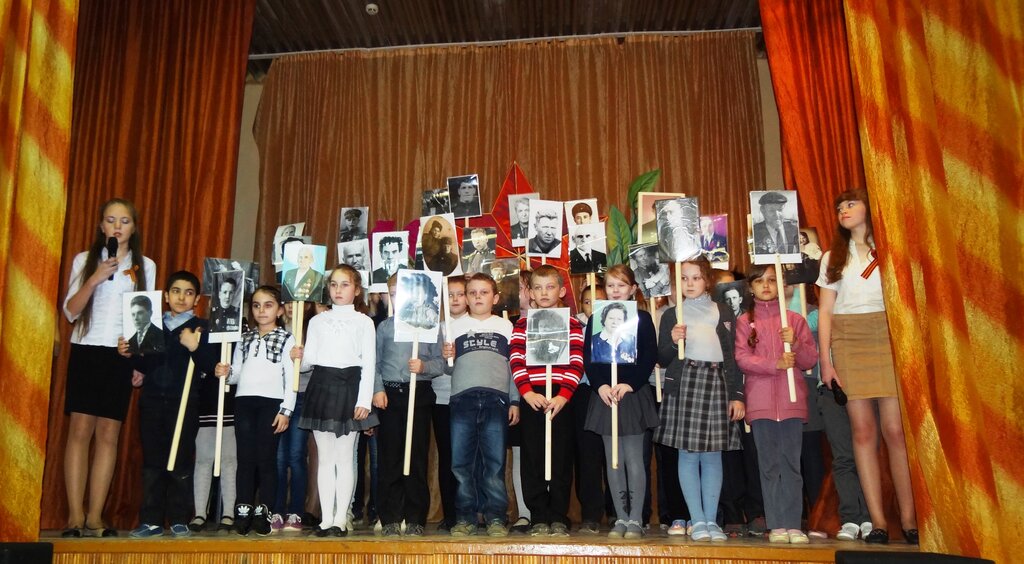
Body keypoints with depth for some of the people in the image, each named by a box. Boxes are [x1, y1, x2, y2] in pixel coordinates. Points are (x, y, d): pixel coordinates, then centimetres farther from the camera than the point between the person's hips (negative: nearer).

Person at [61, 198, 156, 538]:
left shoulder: (145, 266, 9)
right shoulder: (84, 260, 8)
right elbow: (70, 311, 1)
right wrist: (94, 279, -13)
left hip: (123, 354, 1)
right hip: (86, 350, -1)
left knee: (108, 433, -1)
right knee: (80, 429, -6)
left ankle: (95, 517, 2)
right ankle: (75, 516, -4)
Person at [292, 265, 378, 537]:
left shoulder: (364, 322, 5)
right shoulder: (317, 321, 14)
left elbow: (369, 363, -1)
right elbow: (310, 359, 10)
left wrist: (364, 401, -8)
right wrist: (299, 357, -13)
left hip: (349, 387, -3)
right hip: (322, 385, 3)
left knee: (345, 456, 0)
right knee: (324, 457, 5)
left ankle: (341, 518, 7)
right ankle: (326, 519, 10)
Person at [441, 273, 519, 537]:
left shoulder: (505, 326, 14)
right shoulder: (455, 326, 15)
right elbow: (448, 369, 15)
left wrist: (515, 401, 6)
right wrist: (447, 358, -7)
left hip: (496, 399, -1)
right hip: (462, 398, 1)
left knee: (495, 461, -2)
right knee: (461, 461, 0)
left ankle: (495, 517, 6)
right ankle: (465, 517, 10)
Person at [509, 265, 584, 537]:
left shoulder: (572, 325, 7)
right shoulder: (522, 324, 10)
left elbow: (576, 364, -2)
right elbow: (516, 360, 0)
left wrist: (563, 396, -14)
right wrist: (527, 393, -13)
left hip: (562, 399, -1)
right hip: (531, 399, 1)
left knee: (561, 460, 3)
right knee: (533, 459, 3)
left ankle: (559, 519, 12)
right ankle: (539, 518, 12)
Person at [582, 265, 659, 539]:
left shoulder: (643, 318, 3)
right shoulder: (595, 321, 9)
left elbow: (650, 357, -4)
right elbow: (587, 359, 4)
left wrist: (629, 385, -15)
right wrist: (600, 385, -11)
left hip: (634, 394, -3)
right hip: (605, 395, 3)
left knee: (633, 459, -2)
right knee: (613, 460, 6)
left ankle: (635, 519, 7)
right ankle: (620, 518, 14)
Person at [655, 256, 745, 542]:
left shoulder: (724, 314, 13)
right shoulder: (671, 315, 10)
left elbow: (734, 357, 11)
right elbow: (662, 360, 9)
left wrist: (737, 396, 4)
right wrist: (673, 341, -11)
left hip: (717, 384, 1)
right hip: (684, 385, -1)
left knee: (713, 455, 2)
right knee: (688, 454, -3)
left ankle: (712, 520, 10)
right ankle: (697, 521, 5)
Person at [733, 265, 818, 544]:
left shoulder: (795, 319, 11)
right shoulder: (744, 321, 8)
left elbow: (810, 360, 7)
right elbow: (742, 358, -4)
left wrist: (795, 343, -12)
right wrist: (775, 364, -15)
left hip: (792, 400, 1)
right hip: (760, 402, 0)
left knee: (791, 463, 0)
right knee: (769, 464, 2)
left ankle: (793, 525, 5)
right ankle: (776, 525, 6)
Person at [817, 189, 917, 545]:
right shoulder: (833, 257, 18)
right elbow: (825, 312, 11)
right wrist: (825, 360, 2)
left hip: (888, 339, -2)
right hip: (847, 342, 2)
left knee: (895, 429, -8)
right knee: (863, 431, -2)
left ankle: (908, 518, -1)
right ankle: (878, 521, 0)